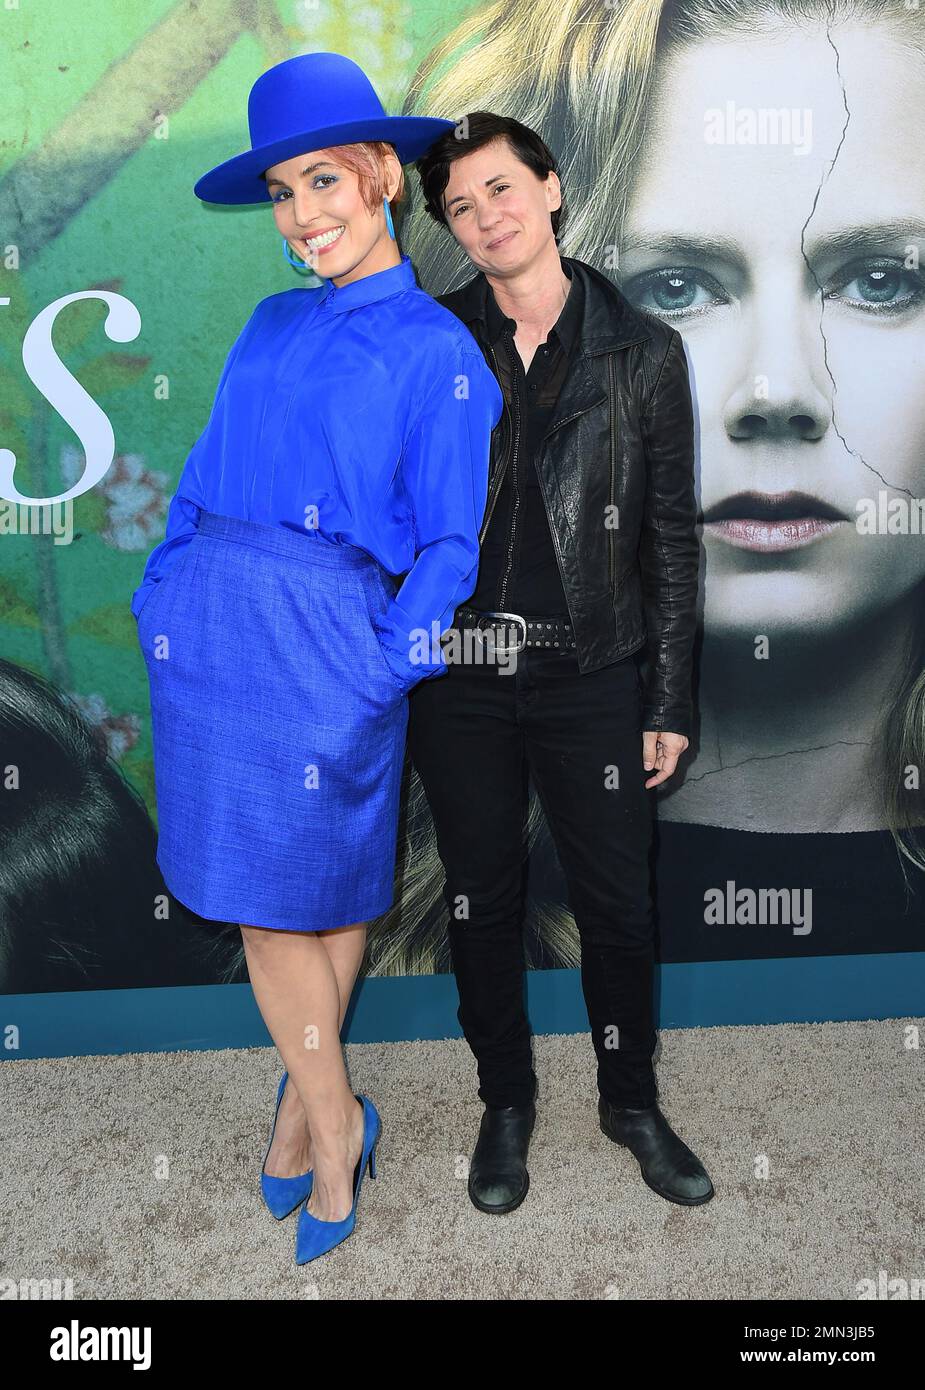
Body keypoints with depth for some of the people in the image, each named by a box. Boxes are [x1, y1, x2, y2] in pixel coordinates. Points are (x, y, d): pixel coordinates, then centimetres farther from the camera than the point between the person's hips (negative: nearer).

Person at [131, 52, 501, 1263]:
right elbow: (207, 474, 17)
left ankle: (312, 1108, 29)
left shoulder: (438, 354, -2)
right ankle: (328, 1116, 31)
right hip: (212, 634, 5)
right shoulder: (271, 325, 14)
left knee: (319, 891, 7)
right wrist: (163, 593, 7)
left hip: (329, 641, -5)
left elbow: (450, 546, -5)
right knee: (255, 898, 12)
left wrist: (388, 671, -15)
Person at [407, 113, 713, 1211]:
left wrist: (669, 700, 0)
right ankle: (505, 1101, 35)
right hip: (456, 672, 1)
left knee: (618, 906, 9)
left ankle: (631, 1100, 34)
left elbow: (670, 536, 2)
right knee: (480, 901, 13)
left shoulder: (642, 351, 1)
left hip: (590, 675, -1)